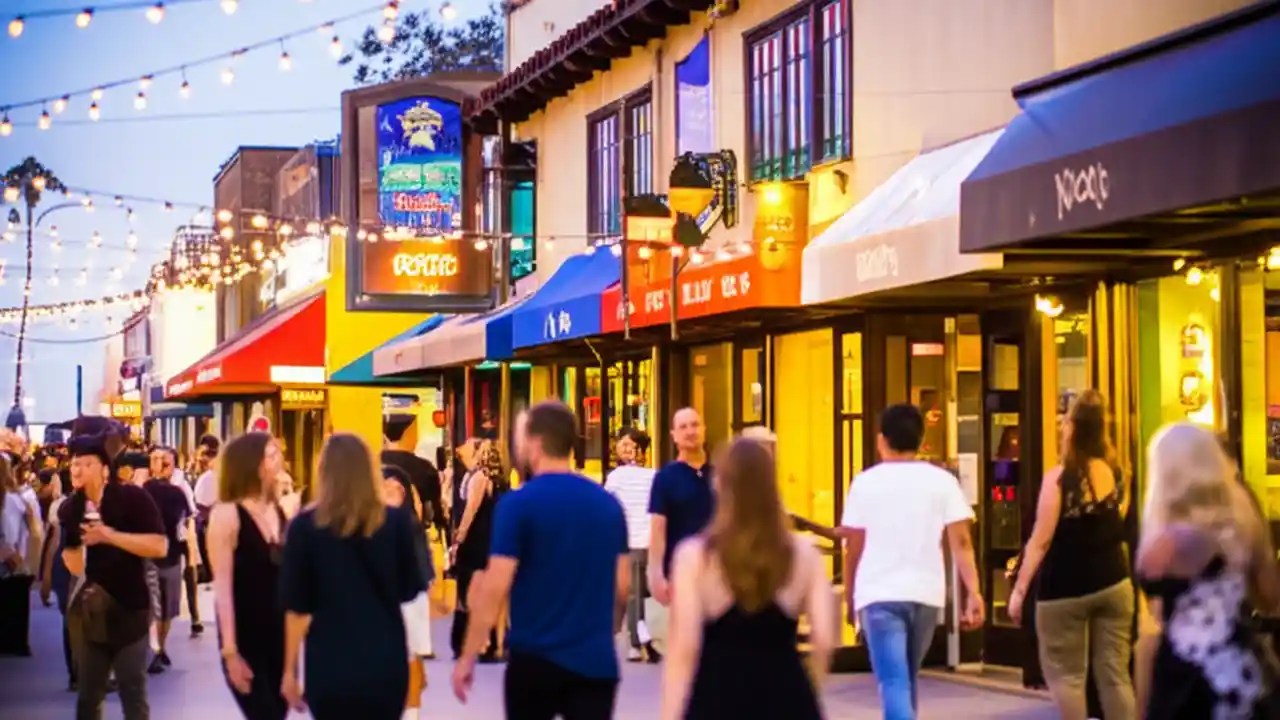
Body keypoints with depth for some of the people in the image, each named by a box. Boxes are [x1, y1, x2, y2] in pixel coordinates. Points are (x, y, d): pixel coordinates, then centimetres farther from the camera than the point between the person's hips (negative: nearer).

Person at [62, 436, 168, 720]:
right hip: (90, 612, 4)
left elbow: (159, 546, -18)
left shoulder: (132, 497, -10)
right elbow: (73, 565, 5)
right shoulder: (69, 510, 3)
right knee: (89, 694, 10)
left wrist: (111, 536, -23)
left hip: (130, 609, -4)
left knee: (133, 693, 0)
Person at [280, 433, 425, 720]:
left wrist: (290, 669, 5)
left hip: (330, 663, -1)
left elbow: (296, 606, -2)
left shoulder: (305, 526, -4)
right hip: (385, 660, 1)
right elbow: (411, 589, 7)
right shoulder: (396, 521, 0)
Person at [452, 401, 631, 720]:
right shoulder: (609, 503, 5)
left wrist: (468, 657, -5)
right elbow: (622, 586, 12)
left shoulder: (519, 504, -10)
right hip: (596, 660, 3)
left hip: (536, 657, -3)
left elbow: (495, 588, -13)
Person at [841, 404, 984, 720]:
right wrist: (974, 593, -7)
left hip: (879, 595, -3)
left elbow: (854, 548, 2)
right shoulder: (942, 481, 3)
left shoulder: (866, 482, 0)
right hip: (926, 594, 3)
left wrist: (850, 596, 14)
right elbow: (961, 542, -5)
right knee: (907, 677, 21)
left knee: (894, 682, -8)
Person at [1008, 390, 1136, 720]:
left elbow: (1041, 540, -15)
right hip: (1113, 582, 5)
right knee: (1115, 674, 7)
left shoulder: (1058, 478, -14)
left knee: (1066, 676, 5)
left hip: (1065, 589, -5)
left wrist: (1020, 589, -10)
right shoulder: (1116, 474, 2)